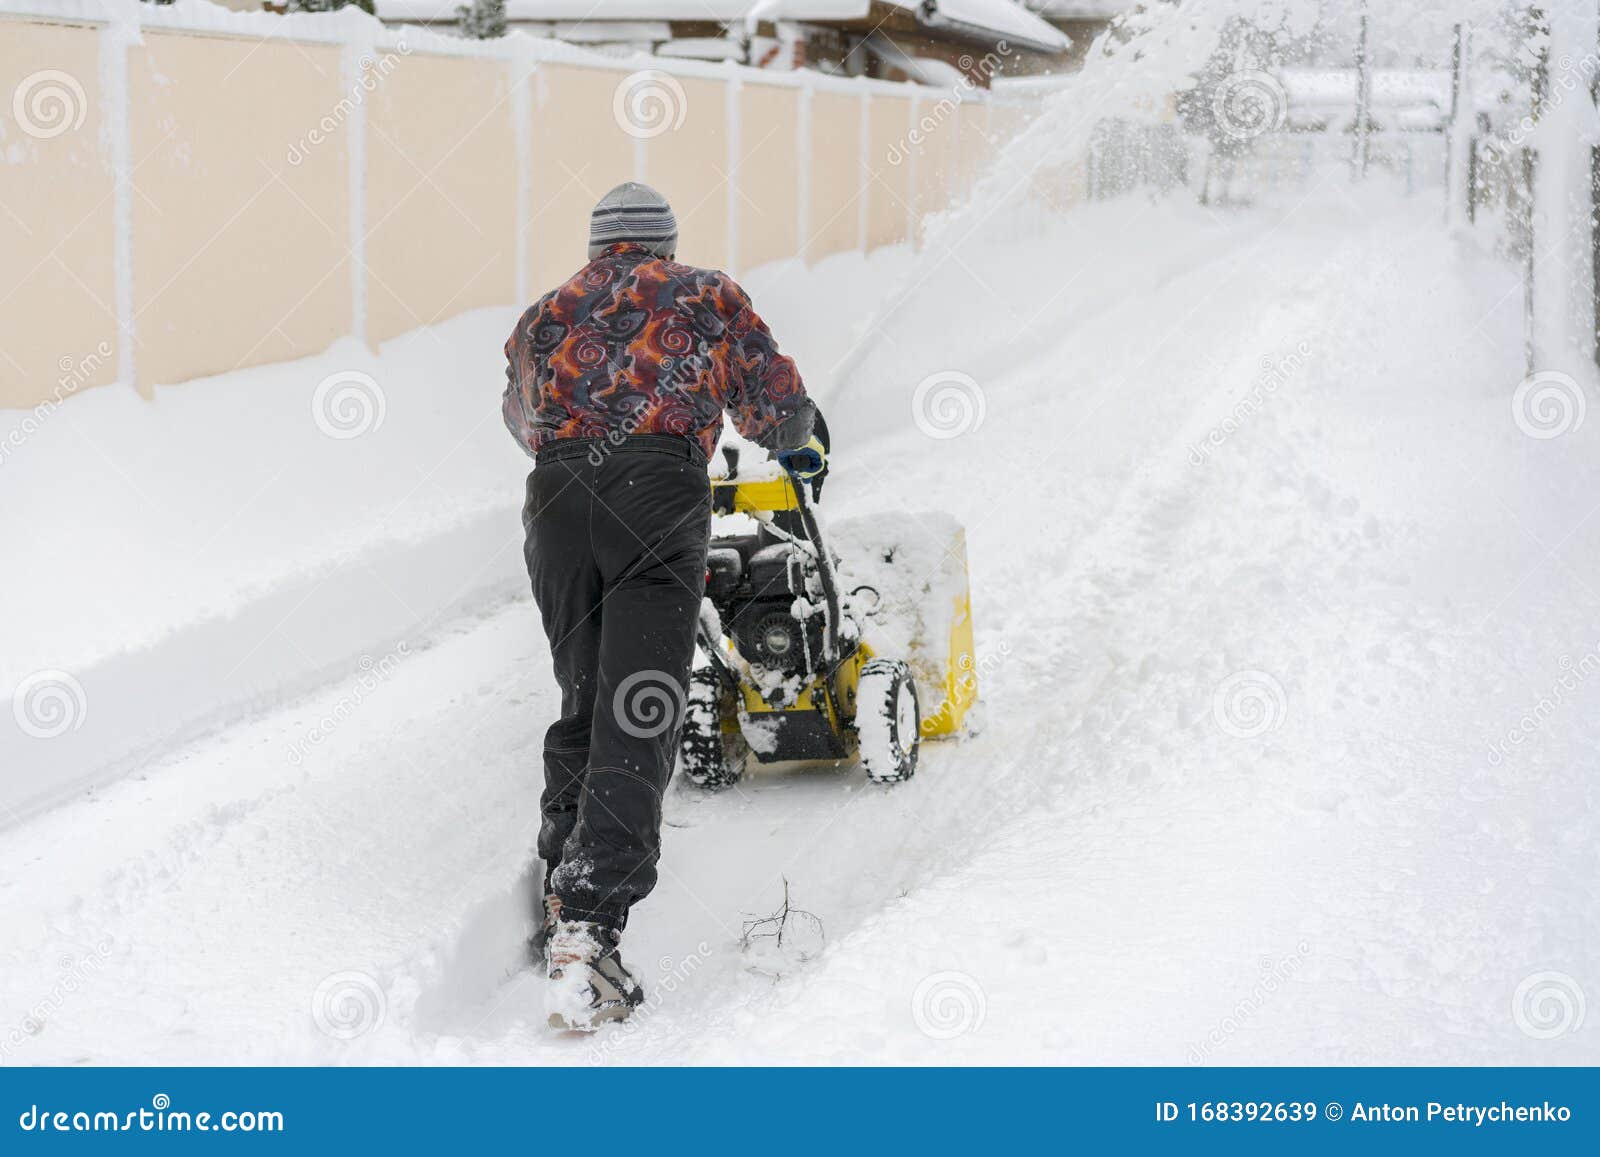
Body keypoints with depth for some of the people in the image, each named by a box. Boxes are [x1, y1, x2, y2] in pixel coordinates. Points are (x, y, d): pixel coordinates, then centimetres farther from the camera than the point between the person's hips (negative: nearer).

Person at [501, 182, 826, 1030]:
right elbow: (777, 402, 29)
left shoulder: (542, 316, 29)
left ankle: (558, 900, 18)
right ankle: (588, 924, -26)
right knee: (635, 721, -12)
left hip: (554, 495, 4)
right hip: (659, 490, -3)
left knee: (581, 706, 19)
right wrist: (801, 448, 51)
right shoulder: (708, 296, 23)